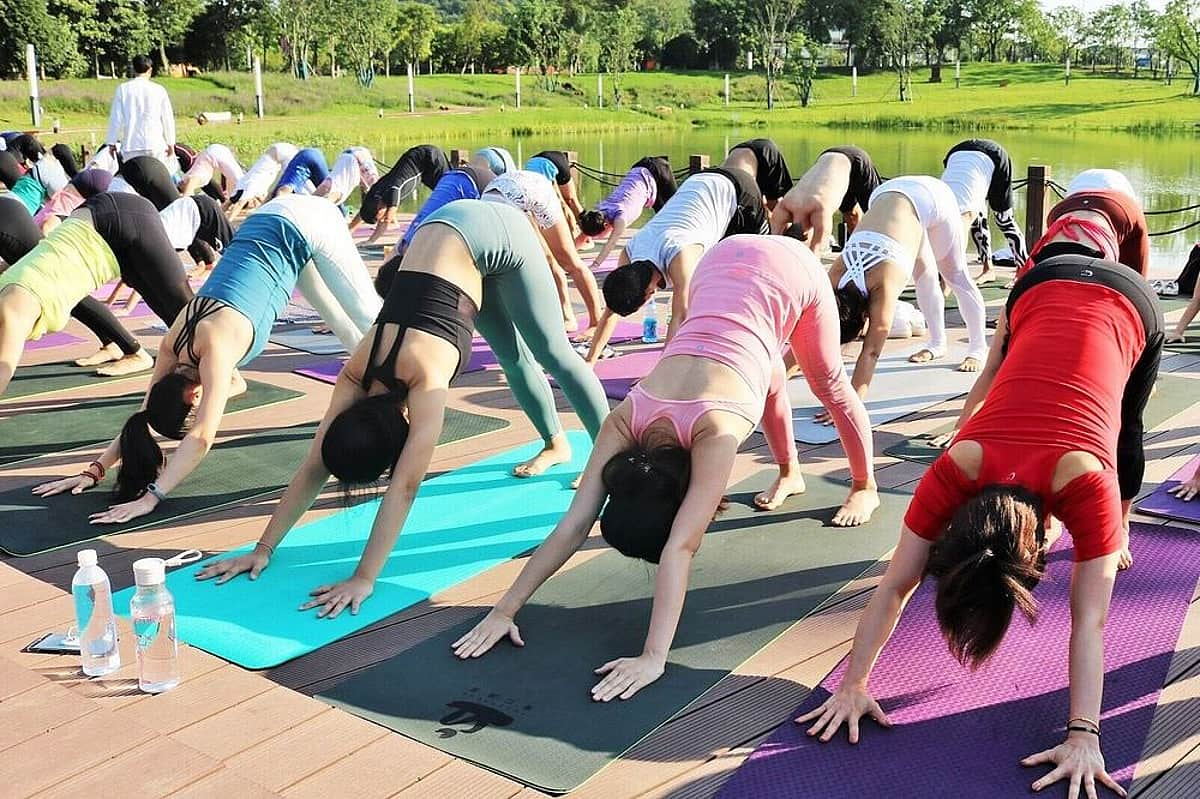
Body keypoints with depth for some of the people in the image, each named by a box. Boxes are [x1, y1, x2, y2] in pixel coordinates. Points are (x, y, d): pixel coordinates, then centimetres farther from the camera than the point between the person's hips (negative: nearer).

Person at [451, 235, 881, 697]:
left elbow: (680, 549, -41)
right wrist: (504, 610, -28)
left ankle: (865, 487, 46)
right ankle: (790, 473, 53)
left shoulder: (715, 432, -37)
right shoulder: (624, 420, -24)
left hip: (788, 271, -3)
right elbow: (571, 528, -25)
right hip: (724, 265, 3)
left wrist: (654, 657, -44)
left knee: (828, 384, 21)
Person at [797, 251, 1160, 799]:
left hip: (1128, 307, -1)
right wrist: (852, 685, -30)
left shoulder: (1088, 483, -39)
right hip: (1043, 291, 1)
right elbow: (893, 587, -29)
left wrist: (1084, 737, -43)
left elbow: (1089, 620, -37)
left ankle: (1120, 533, 50)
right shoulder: (958, 468, -33)